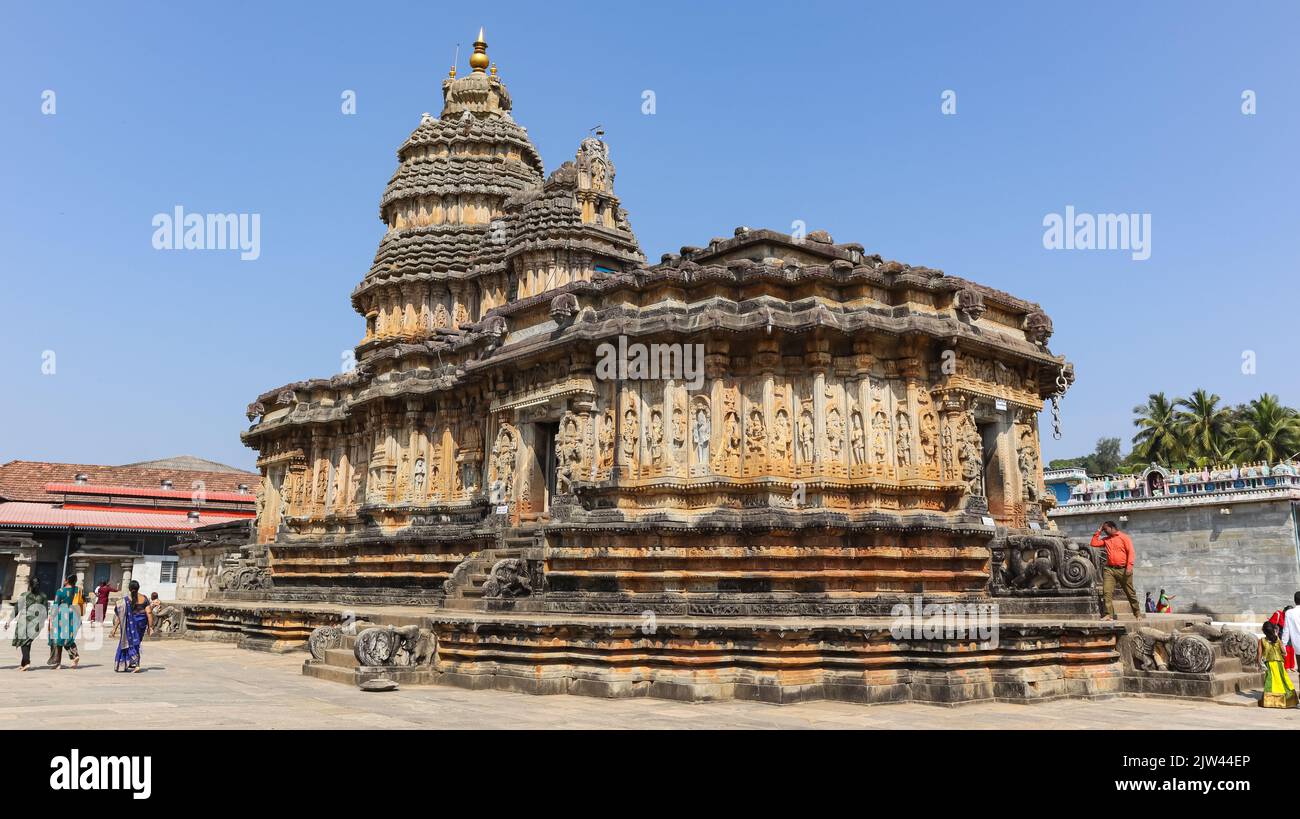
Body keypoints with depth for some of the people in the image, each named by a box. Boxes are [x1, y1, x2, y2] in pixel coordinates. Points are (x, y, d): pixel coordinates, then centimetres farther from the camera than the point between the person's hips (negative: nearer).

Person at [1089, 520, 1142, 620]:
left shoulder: (1124, 537, 0)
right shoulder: (1106, 540, 16)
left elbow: (1130, 552, -8)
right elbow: (1093, 544, 14)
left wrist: (1129, 566, -18)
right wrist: (1098, 532, 12)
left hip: (1123, 570, -4)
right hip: (1109, 569, 4)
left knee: (1130, 593, 6)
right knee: (1107, 592, -12)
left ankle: (1138, 614, 19)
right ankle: (1109, 614, -15)